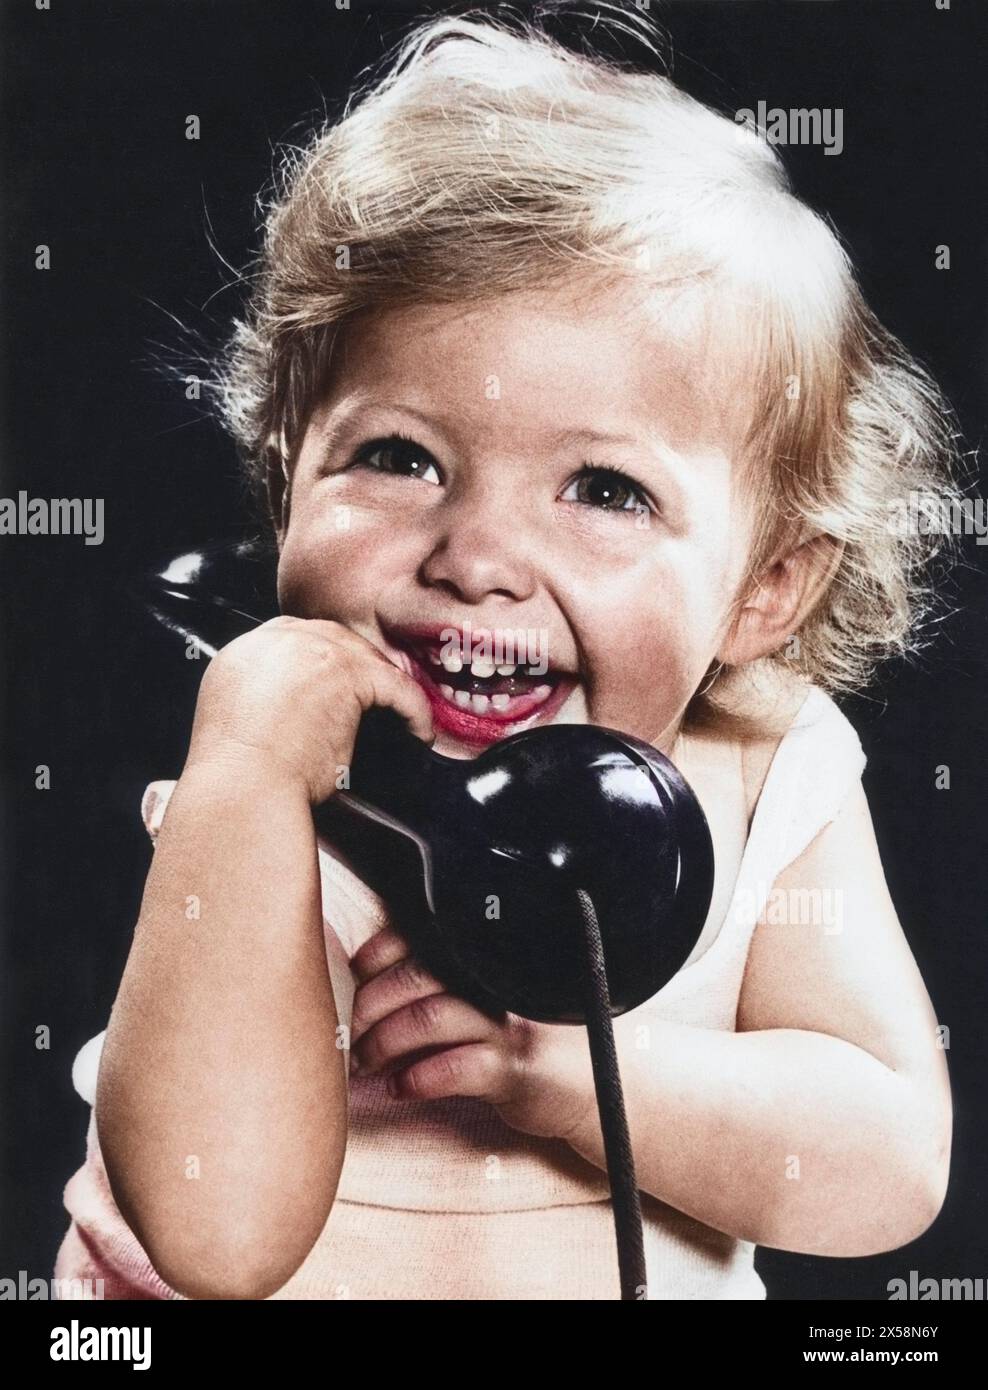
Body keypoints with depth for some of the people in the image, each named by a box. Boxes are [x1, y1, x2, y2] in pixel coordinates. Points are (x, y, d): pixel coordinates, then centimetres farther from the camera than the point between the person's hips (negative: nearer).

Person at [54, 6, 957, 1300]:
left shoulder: (775, 793, -10)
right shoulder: (251, 806, -15)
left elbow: (892, 1167, -12)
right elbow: (221, 1238, -27)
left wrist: (568, 1065, -27)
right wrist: (245, 769, -32)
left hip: (656, 1281, 2)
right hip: (293, 1282, -1)